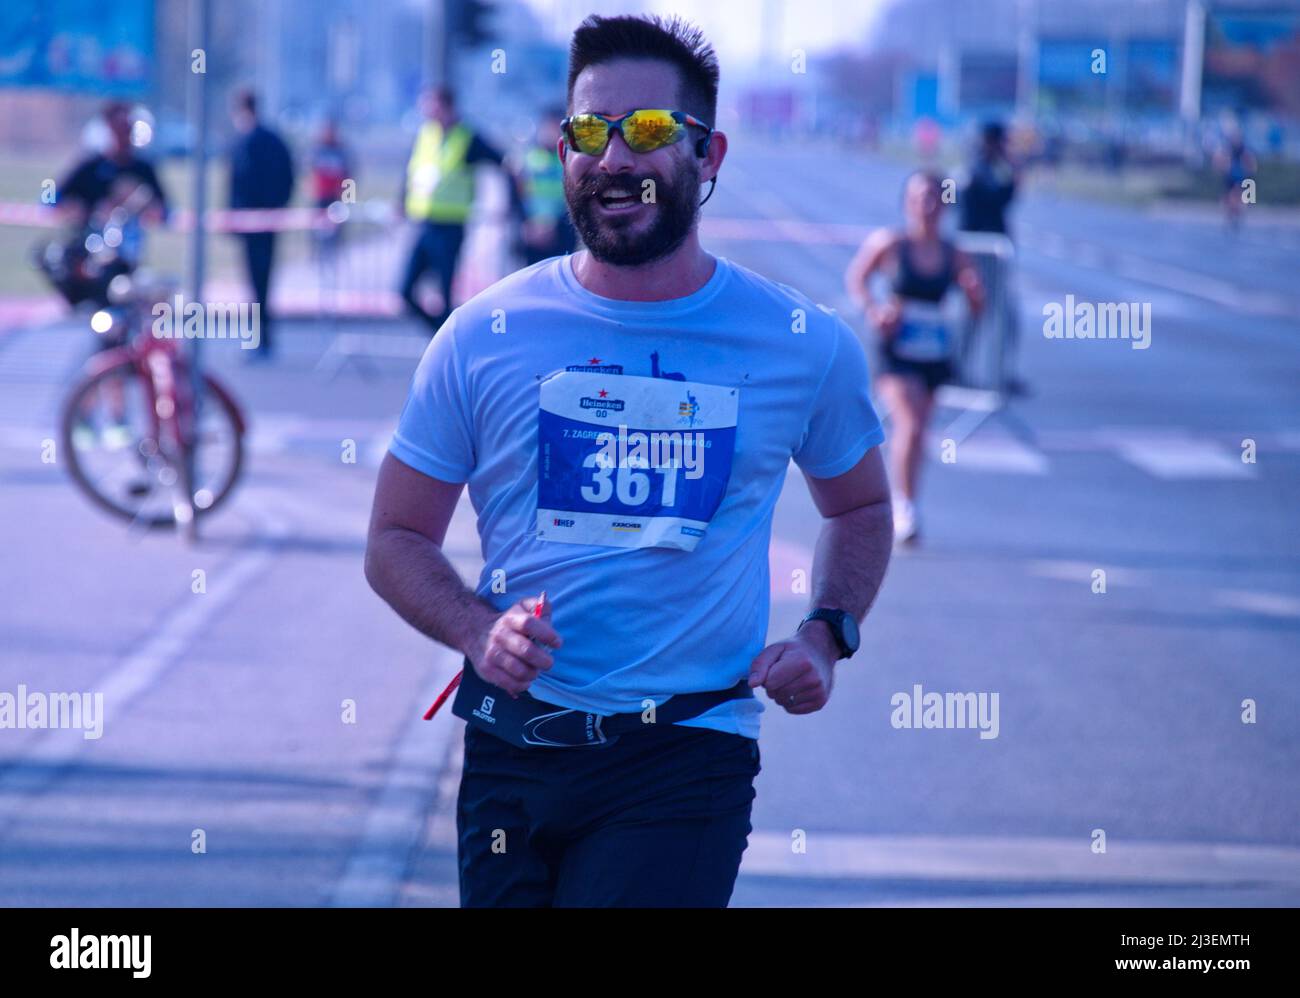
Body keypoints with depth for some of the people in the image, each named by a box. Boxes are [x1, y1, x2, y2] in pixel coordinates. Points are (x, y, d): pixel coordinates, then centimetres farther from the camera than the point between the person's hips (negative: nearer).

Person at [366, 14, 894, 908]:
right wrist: (478, 632, -12)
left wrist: (827, 635, 2)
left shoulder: (804, 347, 2)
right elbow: (398, 541, 7)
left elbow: (860, 506, 20)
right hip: (511, 752, 2)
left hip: (686, 761, -2)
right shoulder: (485, 338, 1)